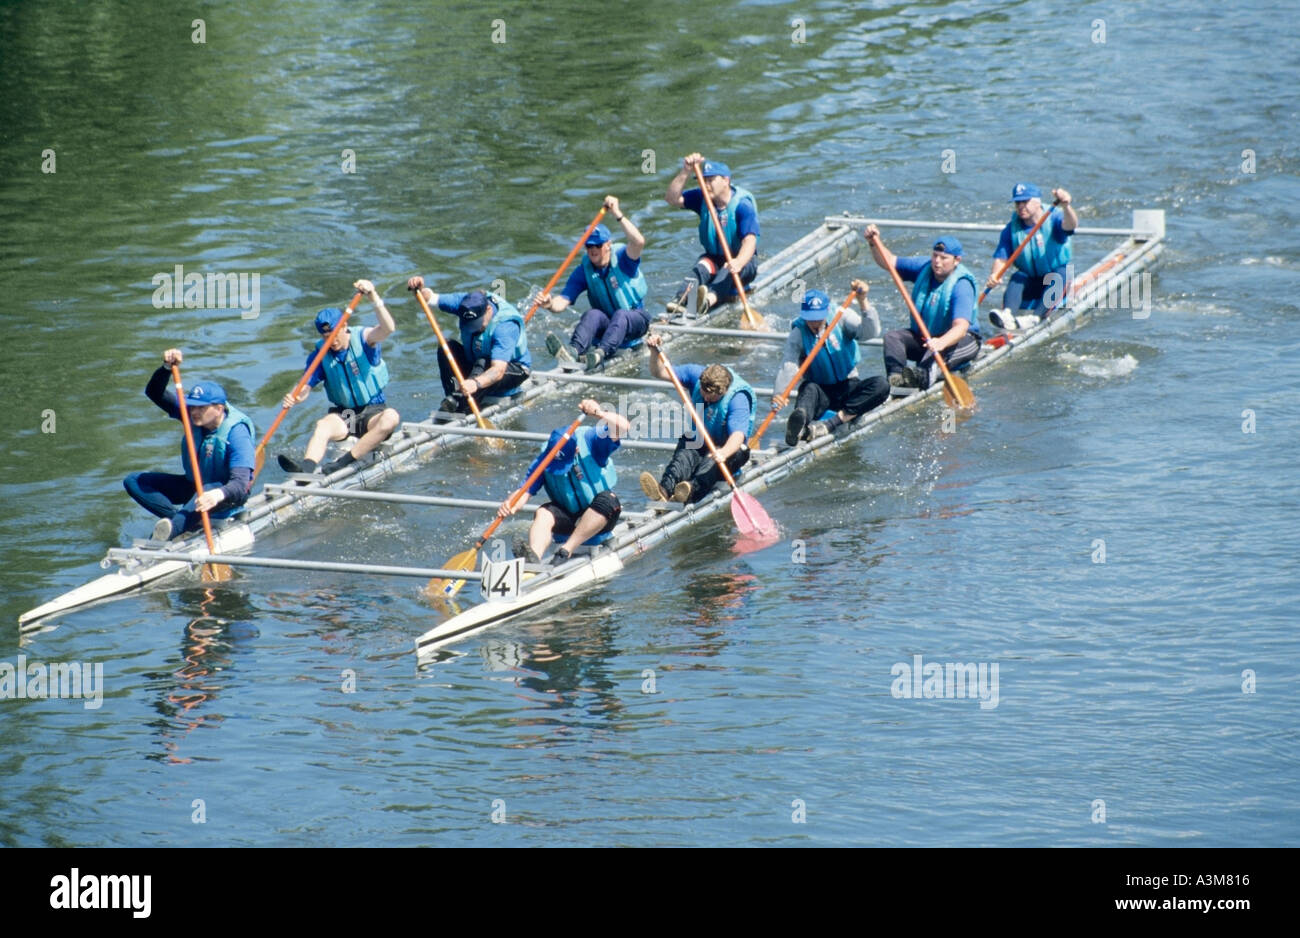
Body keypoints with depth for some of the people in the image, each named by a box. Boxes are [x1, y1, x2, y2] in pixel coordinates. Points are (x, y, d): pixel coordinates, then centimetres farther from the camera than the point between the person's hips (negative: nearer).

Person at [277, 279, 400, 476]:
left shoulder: (362, 339, -7)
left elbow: (388, 328, -27)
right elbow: (306, 386, -7)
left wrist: (375, 299, -45)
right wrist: (295, 397, -33)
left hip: (372, 413, -2)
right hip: (342, 414, 2)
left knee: (391, 417, -35)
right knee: (323, 425, -31)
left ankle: (343, 463, -44)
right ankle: (307, 466, -60)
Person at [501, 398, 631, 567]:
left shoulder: (591, 441, -17)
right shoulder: (543, 461, -11)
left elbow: (623, 426, -31)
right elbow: (525, 491, -17)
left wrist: (599, 413, -48)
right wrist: (510, 505, -38)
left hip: (600, 518, -1)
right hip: (569, 518, 2)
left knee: (607, 499, -34)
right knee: (544, 513, -27)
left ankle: (566, 551, -37)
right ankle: (533, 558, -55)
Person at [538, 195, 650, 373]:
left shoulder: (622, 259, -9)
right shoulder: (583, 272, -2)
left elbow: (639, 242, -31)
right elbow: (563, 301, -12)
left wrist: (618, 215, -38)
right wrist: (551, 304, -37)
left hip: (635, 320, -2)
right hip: (607, 324, 2)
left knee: (620, 315, -36)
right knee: (593, 314, -30)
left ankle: (600, 355, -64)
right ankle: (573, 351, -60)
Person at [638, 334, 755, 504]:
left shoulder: (738, 399, -24)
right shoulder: (696, 374, -7)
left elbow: (738, 435, -38)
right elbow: (660, 373, 0)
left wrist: (723, 453, -59)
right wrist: (655, 352, -21)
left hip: (727, 448, -4)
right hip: (696, 443, 4)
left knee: (711, 463, -38)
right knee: (685, 455, -31)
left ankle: (691, 490, -68)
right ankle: (664, 490, -63)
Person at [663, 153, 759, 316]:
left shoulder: (742, 205, -19)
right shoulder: (702, 199, -1)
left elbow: (750, 240, -31)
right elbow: (671, 199, -10)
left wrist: (738, 262, -51)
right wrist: (685, 173, -21)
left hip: (743, 260, -5)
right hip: (714, 258, 5)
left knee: (728, 271, -38)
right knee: (701, 269, -28)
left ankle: (710, 298, -69)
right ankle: (681, 301, -56)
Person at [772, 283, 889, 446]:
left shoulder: (841, 318, -7)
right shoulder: (797, 335, -9)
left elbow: (871, 332, -23)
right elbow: (788, 367, -24)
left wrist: (863, 301, -38)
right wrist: (779, 394, -44)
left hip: (847, 388, 2)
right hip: (821, 392, -2)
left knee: (881, 385, -26)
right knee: (809, 388, -36)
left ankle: (830, 424, -38)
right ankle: (797, 429, -71)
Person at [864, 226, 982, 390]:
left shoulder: (961, 285, -25)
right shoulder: (923, 268, -3)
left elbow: (961, 327, -38)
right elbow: (889, 261, 2)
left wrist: (941, 342, -58)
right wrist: (875, 242, -19)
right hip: (923, 336, 7)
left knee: (939, 349, -39)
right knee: (892, 336, -18)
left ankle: (923, 375, -68)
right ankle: (895, 375, -44)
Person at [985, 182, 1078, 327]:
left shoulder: (1053, 218, -9)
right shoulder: (1012, 229, -1)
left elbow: (1070, 225, -32)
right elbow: (1000, 258, -9)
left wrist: (1066, 207, -55)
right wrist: (995, 275, -32)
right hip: (1030, 282, 2)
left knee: (1058, 276, -33)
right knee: (1017, 278, -26)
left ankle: (1036, 317, -51)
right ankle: (1007, 314, -53)